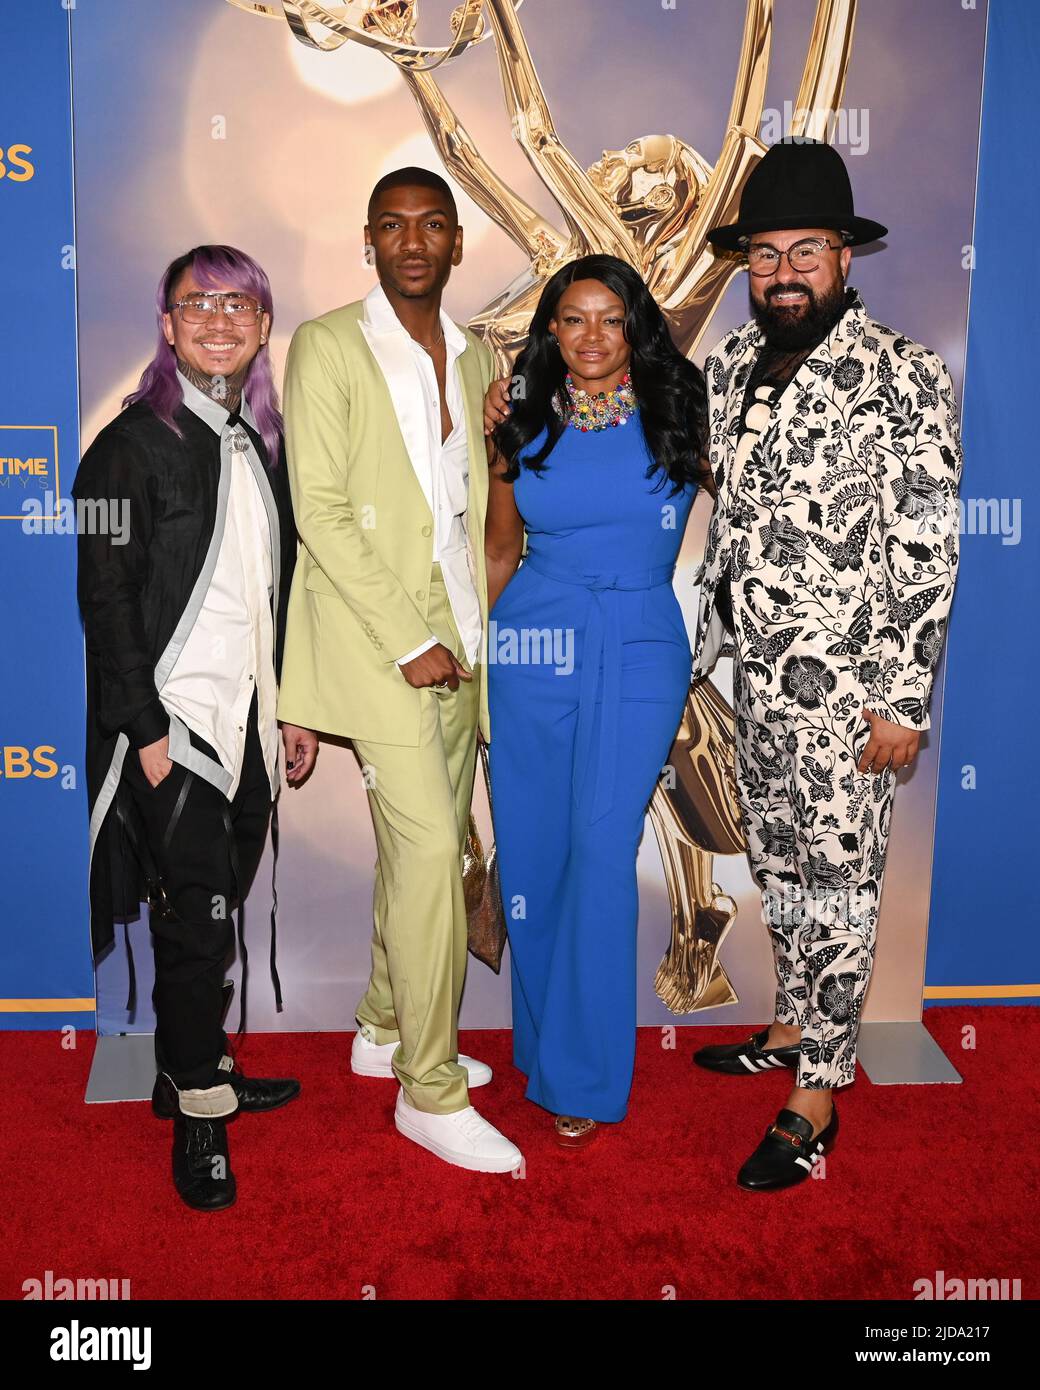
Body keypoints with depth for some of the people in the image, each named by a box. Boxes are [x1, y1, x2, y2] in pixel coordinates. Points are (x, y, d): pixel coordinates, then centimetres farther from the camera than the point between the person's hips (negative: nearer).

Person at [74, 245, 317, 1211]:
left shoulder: (264, 443, 13)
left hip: (248, 720, 6)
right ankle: (199, 1117, 13)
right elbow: (105, 598, -11)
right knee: (195, 915, -2)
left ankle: (193, 1067, 32)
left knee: (218, 905, 15)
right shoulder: (134, 444, -8)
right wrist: (147, 729, -15)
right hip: (172, 722, -6)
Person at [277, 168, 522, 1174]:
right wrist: (409, 640, -15)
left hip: (459, 638, 6)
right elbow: (321, 511, -12)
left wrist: (476, 627, 5)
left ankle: (385, 1031, 31)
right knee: (428, 848, -9)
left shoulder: (476, 355, 13)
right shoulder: (327, 348, -5)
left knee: (424, 846, 13)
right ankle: (430, 1090, 4)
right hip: (377, 636, -6)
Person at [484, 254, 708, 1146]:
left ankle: (584, 1073, 6)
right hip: (530, 654, 2)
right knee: (533, 853, 7)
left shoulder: (674, 415, 3)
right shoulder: (524, 428, 7)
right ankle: (543, 1035, 28)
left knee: (602, 853, -7)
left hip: (639, 657, -2)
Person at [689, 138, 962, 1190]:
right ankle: (794, 1027, 37)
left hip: (848, 688, -6)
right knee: (778, 864, 18)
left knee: (837, 883, 3)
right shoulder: (733, 365, 8)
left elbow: (928, 549, -12)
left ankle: (816, 1096, 15)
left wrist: (902, 698, -15)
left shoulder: (902, 376, -10)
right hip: (757, 673, 6)